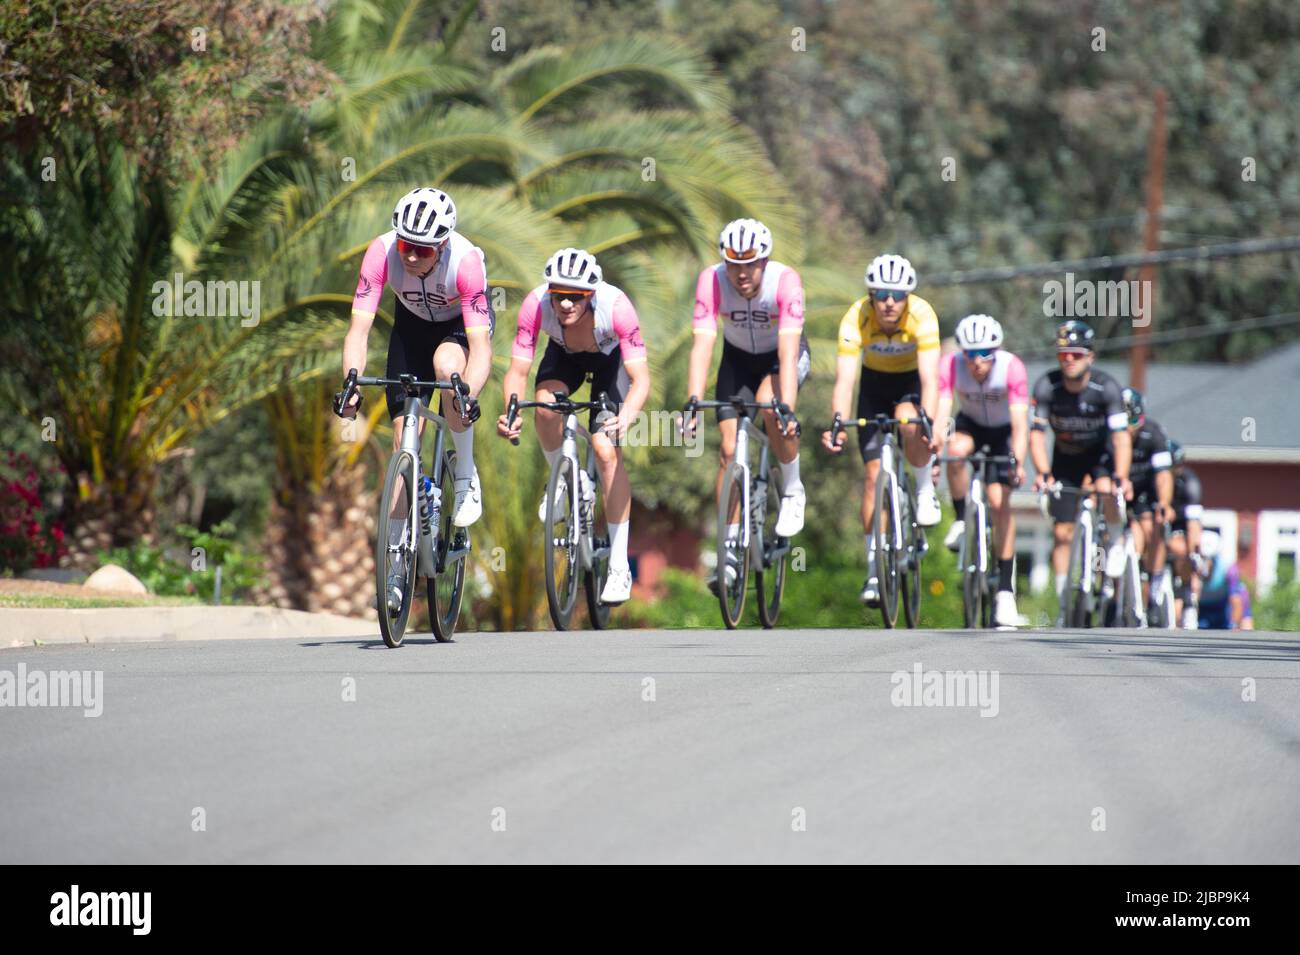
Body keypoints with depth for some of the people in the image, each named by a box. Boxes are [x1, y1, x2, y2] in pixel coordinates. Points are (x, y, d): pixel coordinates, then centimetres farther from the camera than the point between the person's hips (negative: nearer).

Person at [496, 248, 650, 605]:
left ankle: (619, 567, -9)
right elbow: (518, 371, -31)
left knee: (606, 450, -17)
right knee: (546, 406, -30)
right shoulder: (536, 304, -35)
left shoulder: (615, 305, -40)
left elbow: (641, 378, -41)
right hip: (564, 355, 2)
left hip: (610, 358, -2)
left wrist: (627, 416, -60)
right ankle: (559, 479, 2)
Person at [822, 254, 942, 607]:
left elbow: (929, 379, -39)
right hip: (874, 383, 1)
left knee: (909, 422, -35)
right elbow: (844, 380, -35)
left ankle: (926, 490, -6)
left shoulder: (922, 315, -32)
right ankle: (875, 570, 0)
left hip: (911, 382, -1)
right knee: (873, 472, -7)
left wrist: (930, 425, -54)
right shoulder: (856, 319, -30)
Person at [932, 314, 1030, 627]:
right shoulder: (950, 366, -30)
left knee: (1000, 502, -12)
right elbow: (940, 415, -36)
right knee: (956, 450, -34)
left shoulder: (1012, 368, -34)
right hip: (972, 424, 1)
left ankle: (1006, 589, -6)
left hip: (1003, 430, -1)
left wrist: (1018, 464, -51)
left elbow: (1020, 425, -37)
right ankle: (961, 521, -11)